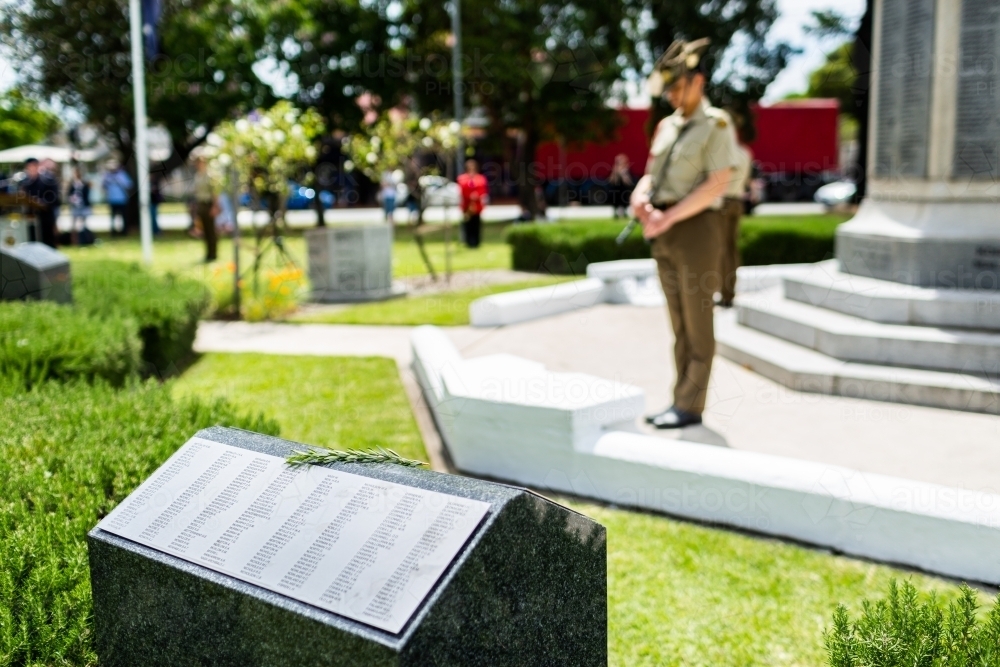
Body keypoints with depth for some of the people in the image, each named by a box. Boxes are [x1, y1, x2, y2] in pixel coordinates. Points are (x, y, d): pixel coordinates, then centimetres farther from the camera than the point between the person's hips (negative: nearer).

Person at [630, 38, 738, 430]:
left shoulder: (716, 125, -6)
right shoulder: (667, 126, 16)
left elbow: (716, 185, -15)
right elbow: (651, 173, 17)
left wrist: (669, 216, -19)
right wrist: (641, 195, -7)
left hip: (695, 226, -7)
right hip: (664, 234, 7)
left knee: (697, 323, -2)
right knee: (679, 323, 11)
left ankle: (690, 405, 2)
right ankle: (682, 401, 18)